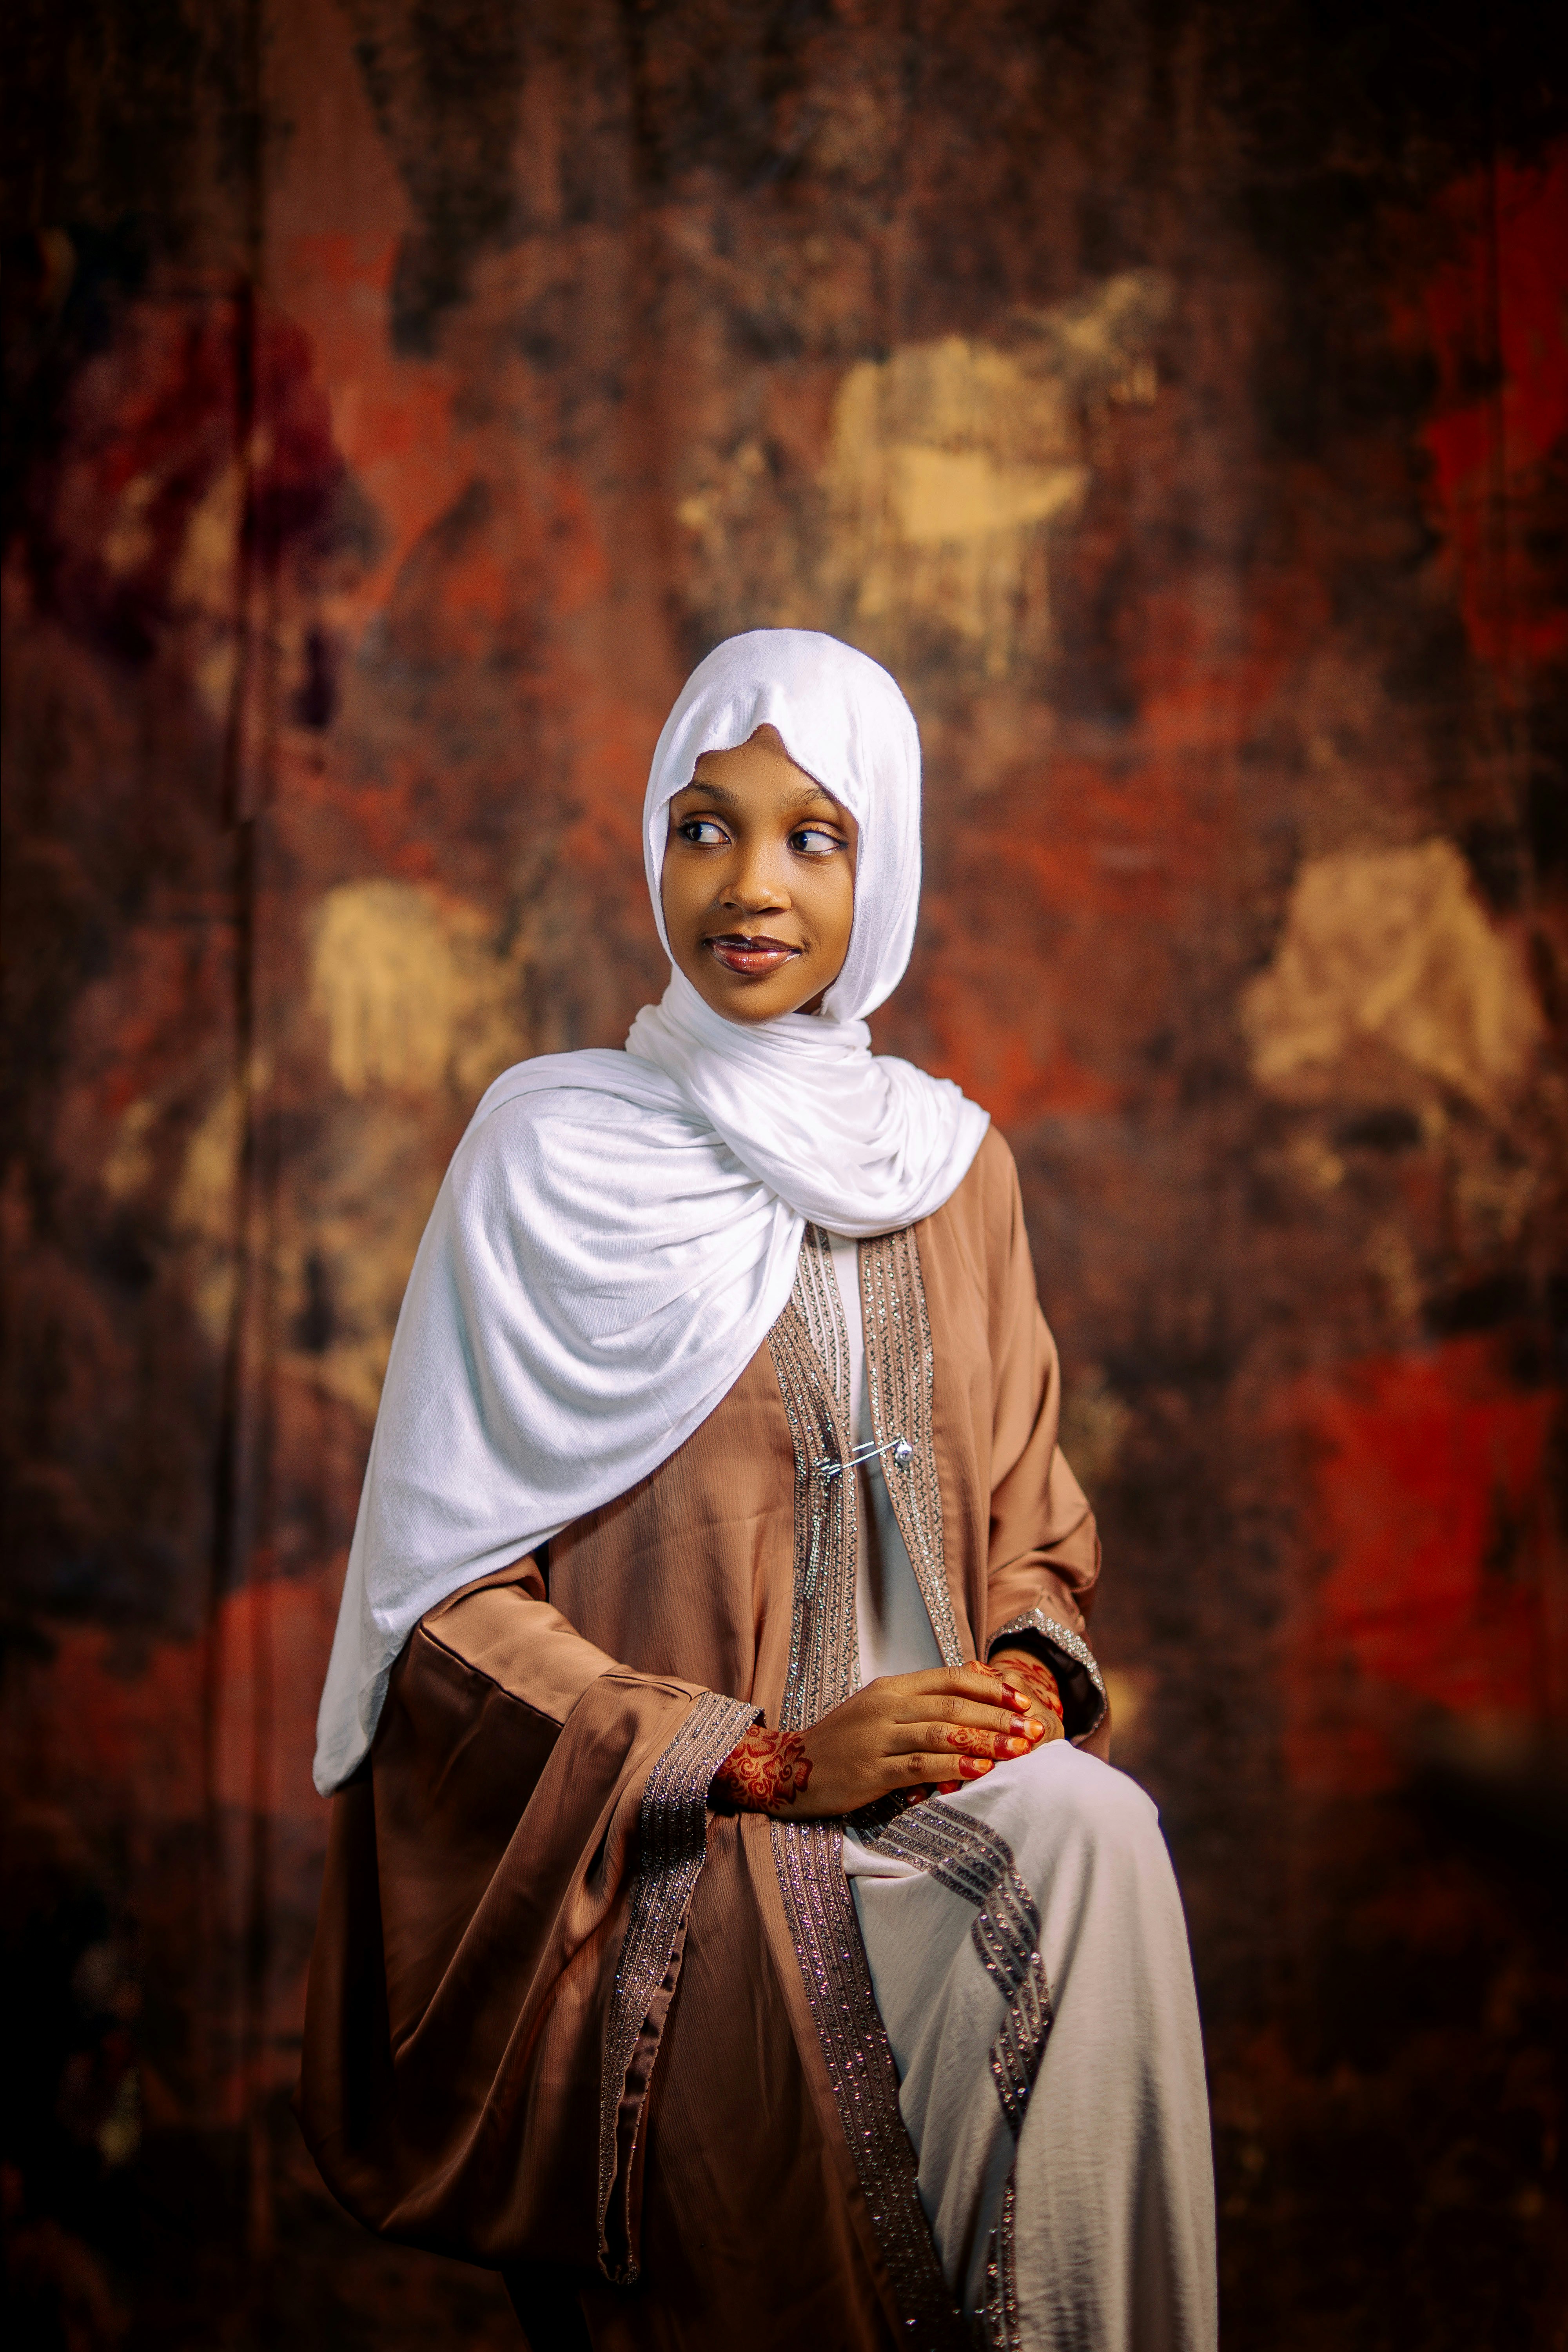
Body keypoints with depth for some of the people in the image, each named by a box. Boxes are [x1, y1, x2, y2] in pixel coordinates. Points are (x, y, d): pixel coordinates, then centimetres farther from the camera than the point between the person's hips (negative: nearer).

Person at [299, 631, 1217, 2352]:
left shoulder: (948, 1161, 12)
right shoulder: (554, 1150, -2)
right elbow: (446, 1597, -4)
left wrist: (1032, 1669, -4)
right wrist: (768, 1759, -14)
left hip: (942, 1777, 4)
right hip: (674, 1849, -4)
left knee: (1096, 1837, -28)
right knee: (1077, 1846, -29)